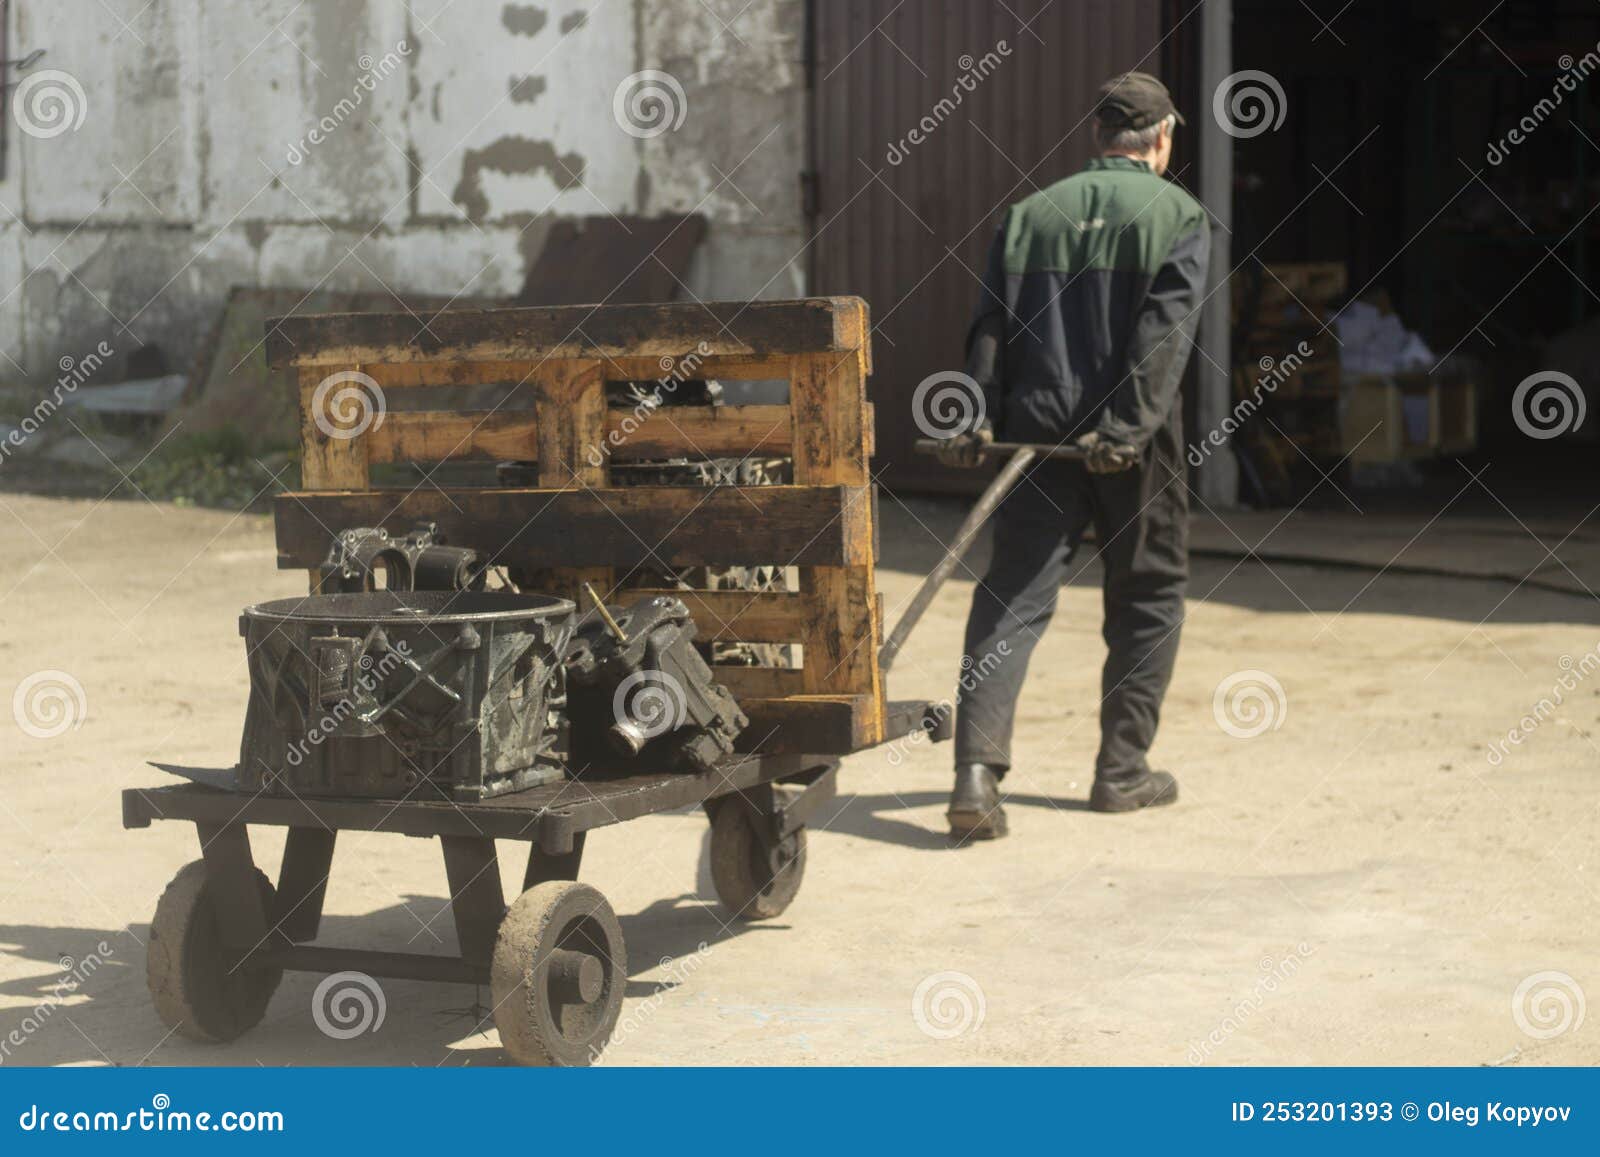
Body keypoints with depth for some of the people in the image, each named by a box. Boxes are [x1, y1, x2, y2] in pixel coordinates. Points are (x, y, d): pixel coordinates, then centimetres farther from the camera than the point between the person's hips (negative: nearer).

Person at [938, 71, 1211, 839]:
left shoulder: (1029, 214, 13)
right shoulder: (1178, 217, 1)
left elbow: (990, 328, 4)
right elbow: (1163, 333, -12)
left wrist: (976, 417, -1)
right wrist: (1128, 429, -18)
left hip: (1036, 431, 3)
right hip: (1134, 445, -3)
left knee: (1012, 598, -1)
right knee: (1147, 597, 13)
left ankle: (976, 769, -16)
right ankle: (1122, 769, 17)